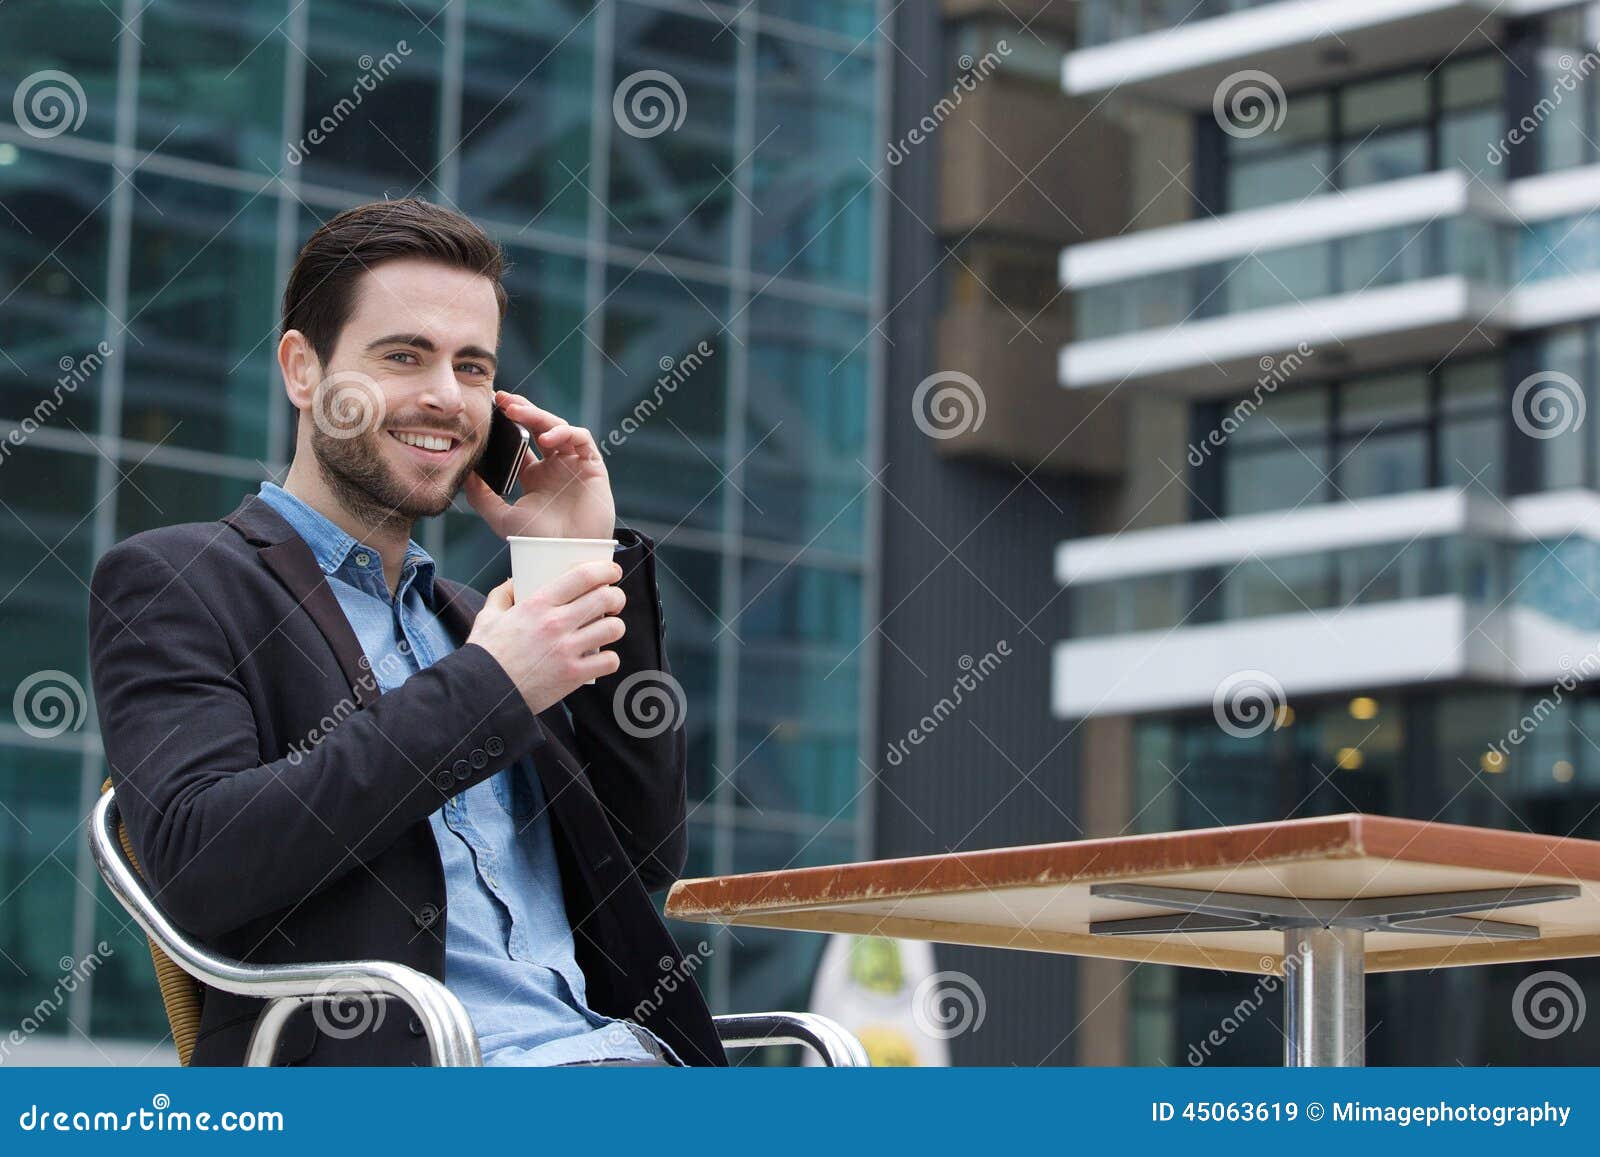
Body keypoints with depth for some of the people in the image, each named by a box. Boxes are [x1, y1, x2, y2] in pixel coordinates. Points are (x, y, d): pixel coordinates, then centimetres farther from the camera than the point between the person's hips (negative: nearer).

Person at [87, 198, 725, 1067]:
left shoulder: (466, 620, 26)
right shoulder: (174, 582, 6)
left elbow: (646, 858, 19)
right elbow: (195, 865, -11)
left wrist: (592, 568, 13)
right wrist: (487, 689, -10)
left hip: (614, 1052, 7)